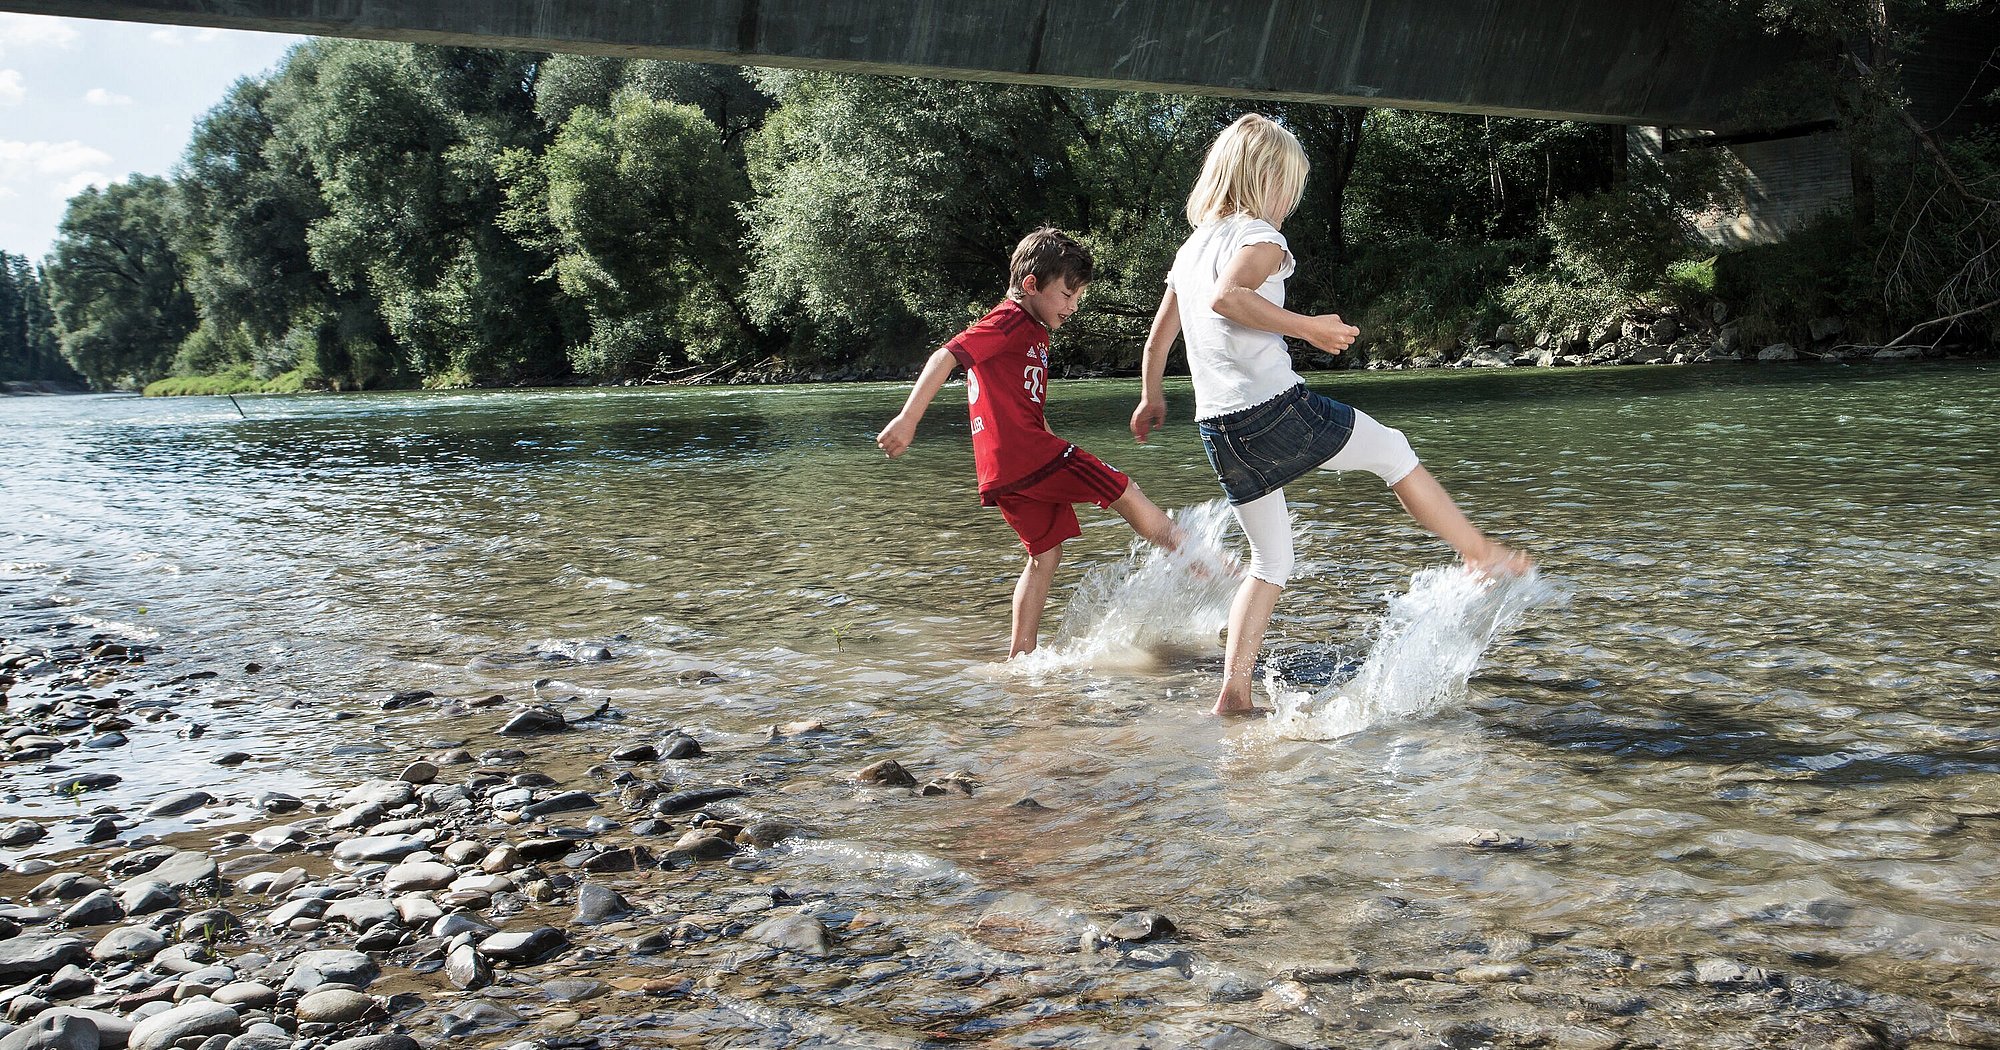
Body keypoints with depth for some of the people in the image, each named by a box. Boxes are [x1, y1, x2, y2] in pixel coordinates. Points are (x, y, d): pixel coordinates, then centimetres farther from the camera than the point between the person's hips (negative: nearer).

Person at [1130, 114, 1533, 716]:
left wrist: (1151, 399, 40)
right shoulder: (1258, 237, -5)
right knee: (1393, 451, 16)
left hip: (1218, 429, 7)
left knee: (1270, 563, 16)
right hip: (1277, 410, -7)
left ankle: (1233, 691, 8)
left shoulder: (1192, 246, 18)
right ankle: (1484, 557, 24)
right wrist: (1308, 327, -20)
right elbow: (1226, 297, -26)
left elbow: (1158, 337, 25)